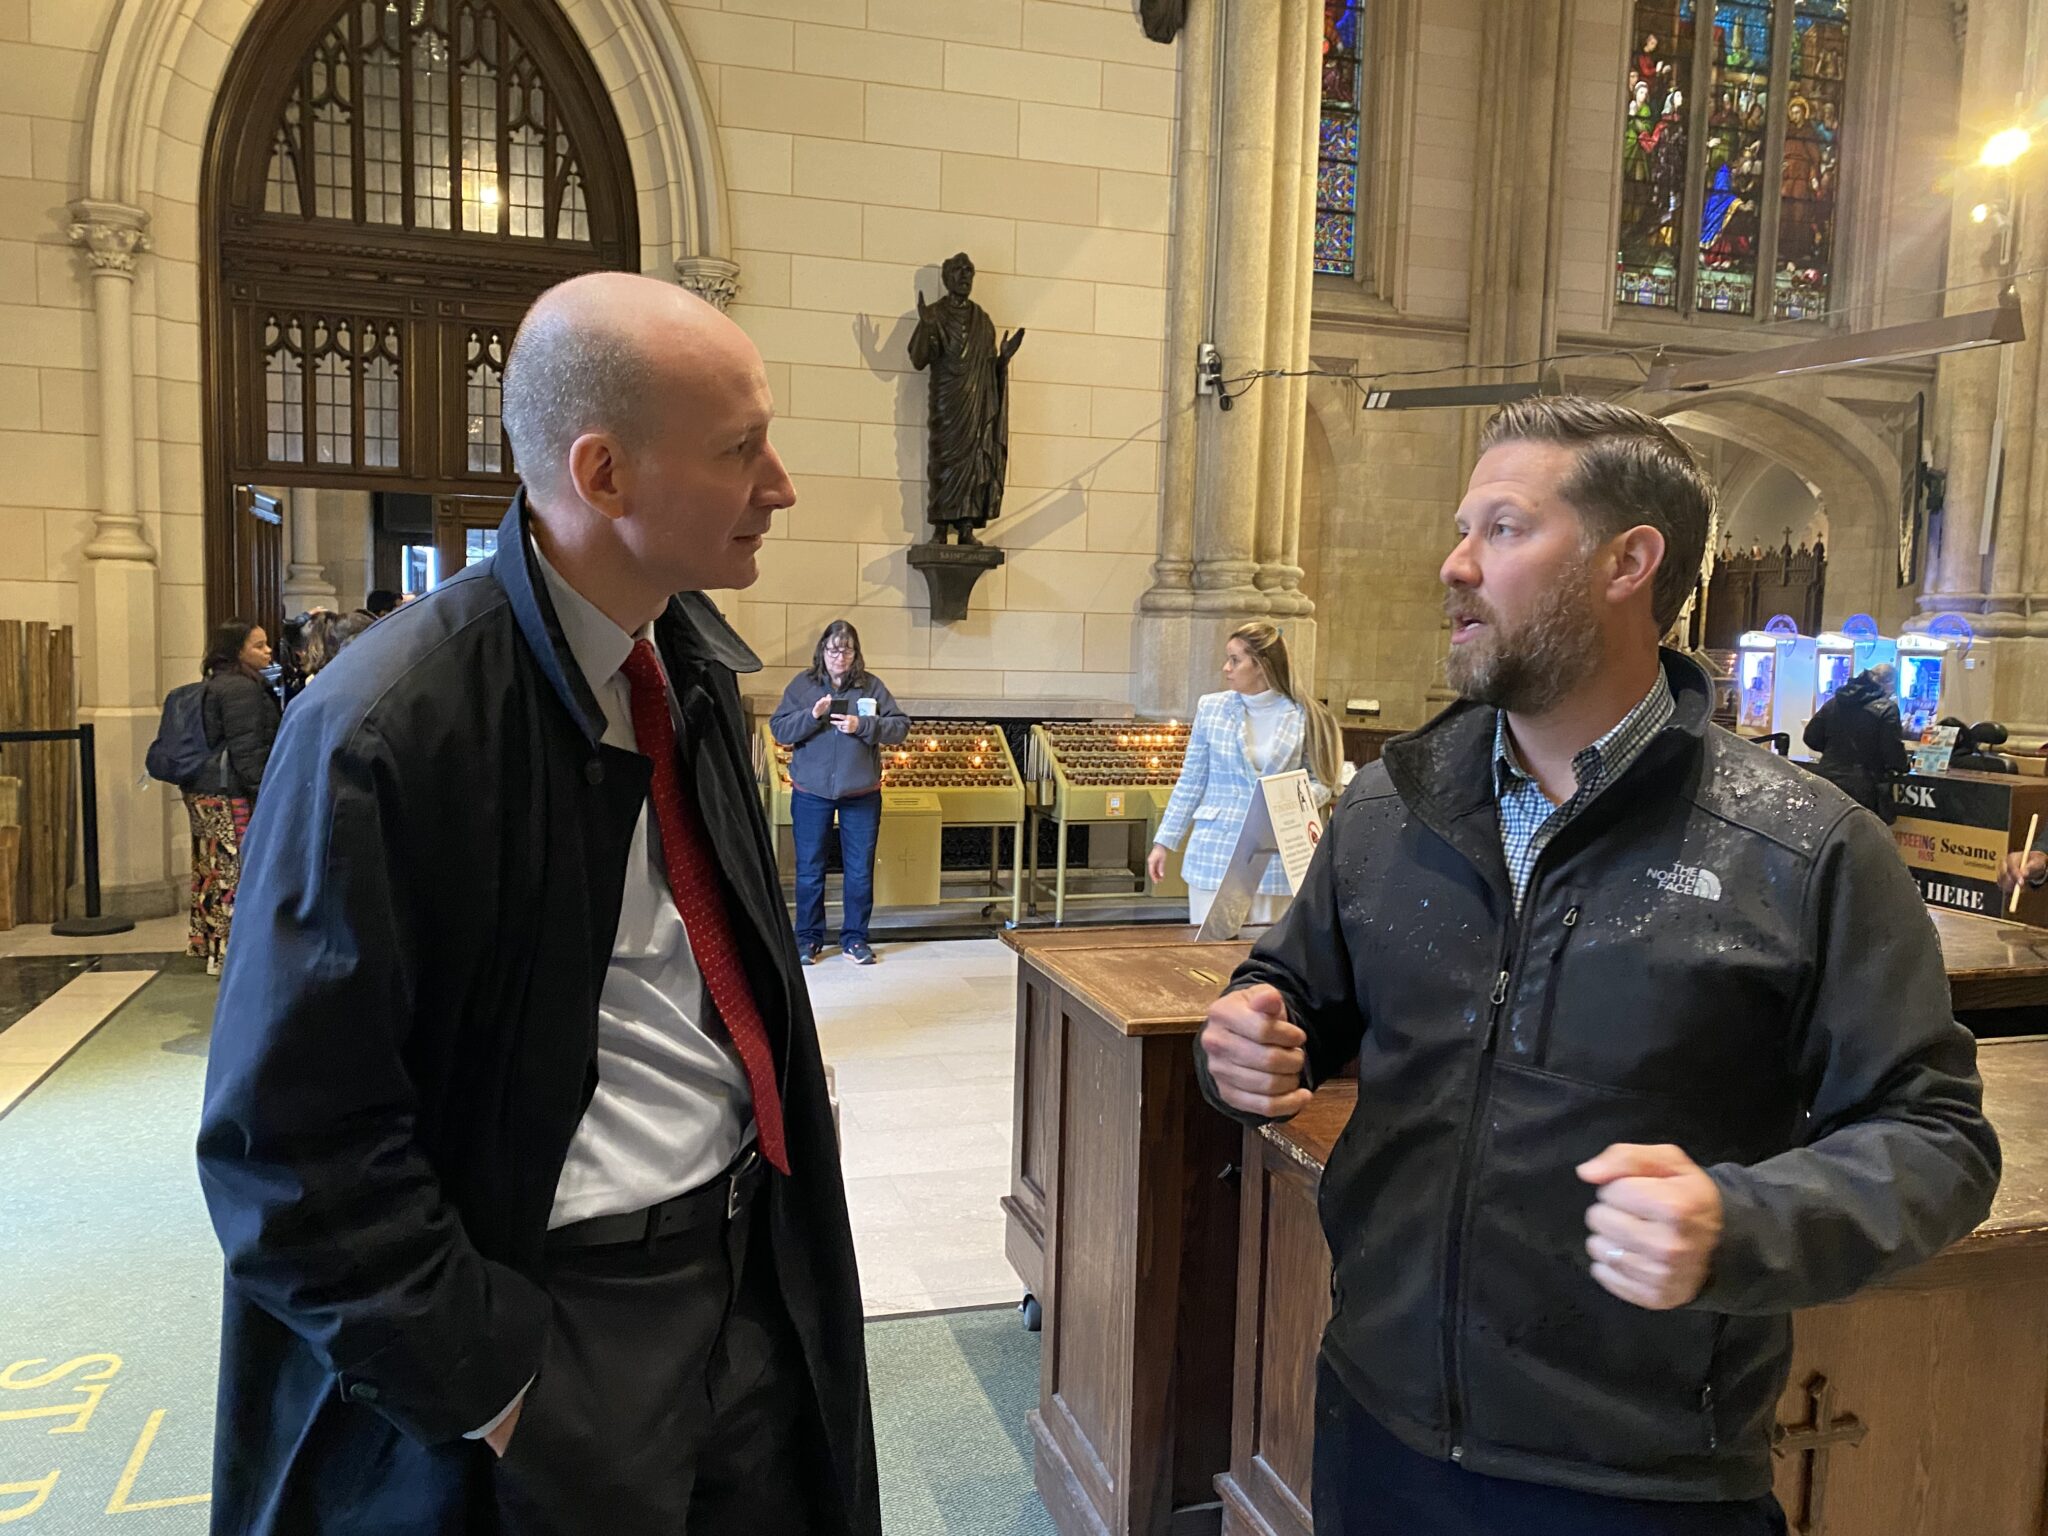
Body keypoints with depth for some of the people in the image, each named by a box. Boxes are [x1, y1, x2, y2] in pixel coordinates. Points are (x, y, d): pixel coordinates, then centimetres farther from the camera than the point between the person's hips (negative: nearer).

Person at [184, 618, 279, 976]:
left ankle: (210, 944, 20)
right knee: (236, 870, -8)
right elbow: (246, 748, -18)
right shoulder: (241, 688, -14)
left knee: (214, 870, 13)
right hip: (230, 798, -11)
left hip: (204, 792, 11)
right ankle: (230, 951, -5)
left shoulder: (216, 685, 18)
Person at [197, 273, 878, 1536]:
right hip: (551, 1327, -6)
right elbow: (291, 1147, -17)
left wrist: (781, 1088, 7)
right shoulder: (386, 728, -20)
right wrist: (496, 1384, -15)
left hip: (750, 1273, 6)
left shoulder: (696, 657, 2)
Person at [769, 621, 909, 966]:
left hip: (861, 794, 1)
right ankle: (809, 937, 19)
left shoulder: (872, 686, 1)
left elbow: (900, 726, -3)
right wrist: (812, 715, -20)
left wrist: (863, 725, -17)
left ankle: (854, 938, 19)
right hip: (811, 792, 0)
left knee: (860, 870, 6)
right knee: (809, 869, 7)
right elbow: (779, 730, -4)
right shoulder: (802, 684, 0)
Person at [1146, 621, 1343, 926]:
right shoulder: (1211, 708, 2)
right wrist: (1164, 842, 6)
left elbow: (1320, 781, 6)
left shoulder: (1302, 717, -3)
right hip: (1214, 852, 1)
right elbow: (1190, 782, 7)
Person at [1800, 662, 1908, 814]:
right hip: (1861, 788, -5)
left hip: (1827, 781, 5)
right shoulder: (1886, 709, -5)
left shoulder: (1835, 701, 11)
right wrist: (1906, 764, 13)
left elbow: (1812, 738, 12)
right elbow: (1893, 754, -8)